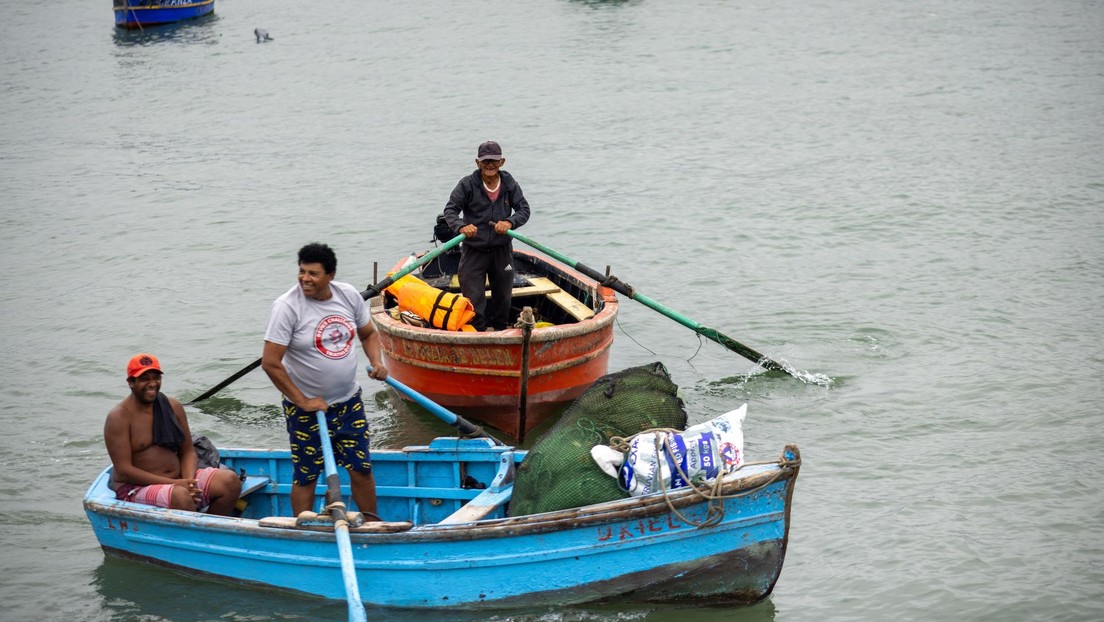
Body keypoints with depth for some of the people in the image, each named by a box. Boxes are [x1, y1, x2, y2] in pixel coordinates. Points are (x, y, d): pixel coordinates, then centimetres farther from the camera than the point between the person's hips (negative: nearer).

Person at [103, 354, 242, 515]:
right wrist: (174, 483, -21)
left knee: (231, 480, -12)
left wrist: (188, 482, -11)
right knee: (180, 496, -37)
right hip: (136, 489, -6)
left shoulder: (173, 407, 9)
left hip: (178, 479, 6)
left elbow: (187, 452, 13)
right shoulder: (119, 417, -9)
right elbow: (124, 470, -15)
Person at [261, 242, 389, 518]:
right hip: (306, 408, -4)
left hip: (349, 402, 5)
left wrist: (376, 362, -5)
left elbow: (368, 334, 15)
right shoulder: (287, 306, -18)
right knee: (305, 477, 5)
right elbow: (270, 363, -19)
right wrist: (303, 402, -16)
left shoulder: (349, 295, -3)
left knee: (361, 468, 11)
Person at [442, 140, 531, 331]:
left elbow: (524, 209, -2)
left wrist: (510, 222, -23)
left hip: (502, 250, 3)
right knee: (473, 299, -5)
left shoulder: (509, 184, 0)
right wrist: (461, 226, -31)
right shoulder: (467, 184, -8)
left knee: (503, 297, 16)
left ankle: (500, 331, 33)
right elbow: (450, 210, -11)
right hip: (473, 250, -3)